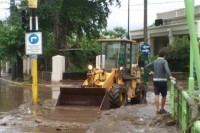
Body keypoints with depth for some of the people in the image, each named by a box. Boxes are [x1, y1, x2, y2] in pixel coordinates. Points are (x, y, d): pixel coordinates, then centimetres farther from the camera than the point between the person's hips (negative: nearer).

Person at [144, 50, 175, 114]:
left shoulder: (154, 61, 10)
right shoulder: (164, 61, -6)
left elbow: (146, 67, 15)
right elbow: (167, 69, -24)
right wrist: (170, 77, -35)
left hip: (155, 80, 4)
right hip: (163, 80, -4)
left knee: (156, 95, -2)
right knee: (164, 95, 12)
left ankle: (157, 109, -10)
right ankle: (162, 109, 22)